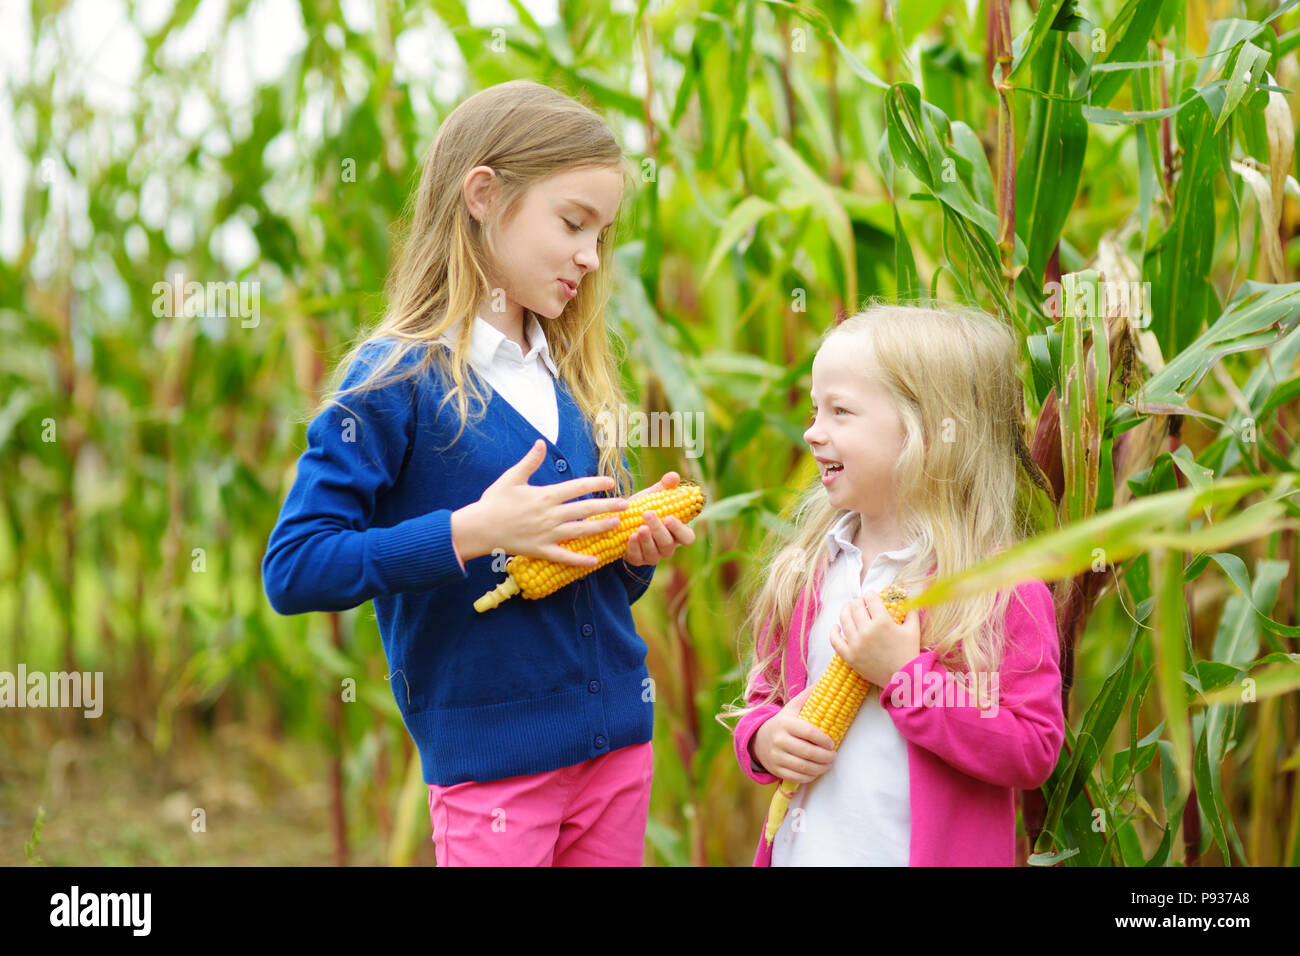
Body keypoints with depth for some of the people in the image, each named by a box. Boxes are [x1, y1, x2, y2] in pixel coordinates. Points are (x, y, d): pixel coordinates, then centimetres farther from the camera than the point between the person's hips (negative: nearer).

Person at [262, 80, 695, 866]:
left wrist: (639, 549, -4)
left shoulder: (574, 380, 9)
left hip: (619, 737, 6)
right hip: (489, 763, -6)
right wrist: (471, 531, -22)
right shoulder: (398, 379, -10)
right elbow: (293, 571, -17)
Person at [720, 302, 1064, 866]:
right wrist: (762, 739, -8)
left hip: (934, 853, -4)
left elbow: (1034, 753, -18)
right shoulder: (803, 573, 2)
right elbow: (763, 694, 13)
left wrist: (904, 674, -22)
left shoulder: (1004, 592, -14)